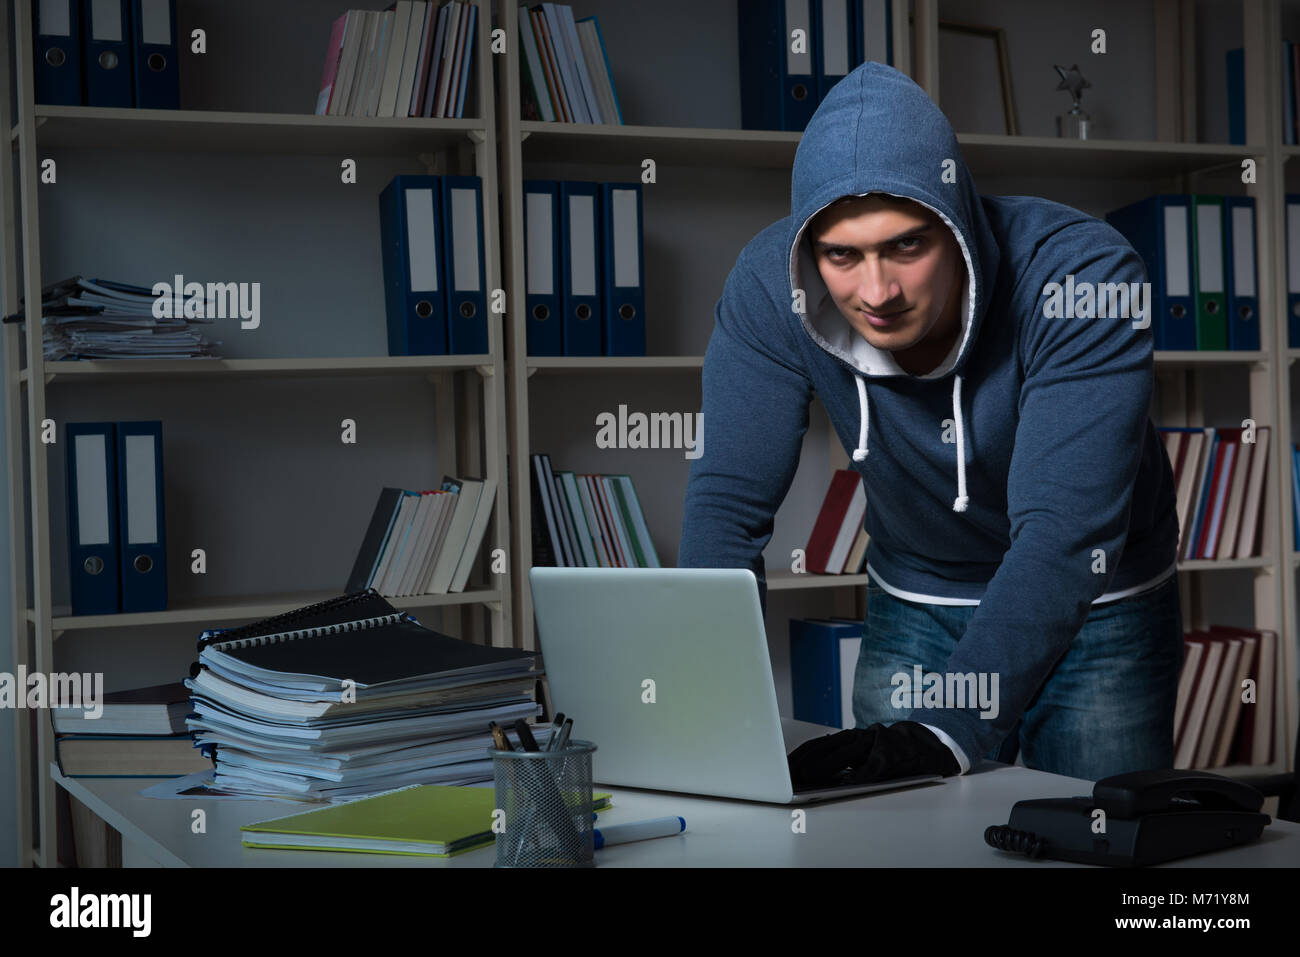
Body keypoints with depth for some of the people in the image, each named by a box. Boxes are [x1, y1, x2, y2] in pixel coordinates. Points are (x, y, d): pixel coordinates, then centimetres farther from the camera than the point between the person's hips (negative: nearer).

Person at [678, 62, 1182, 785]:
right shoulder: (770, 286, -22)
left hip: (1097, 609, -2)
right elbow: (728, 502, -20)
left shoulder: (1083, 275, -31)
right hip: (917, 609, 2)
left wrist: (950, 735, -47)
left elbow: (1065, 530, -37)